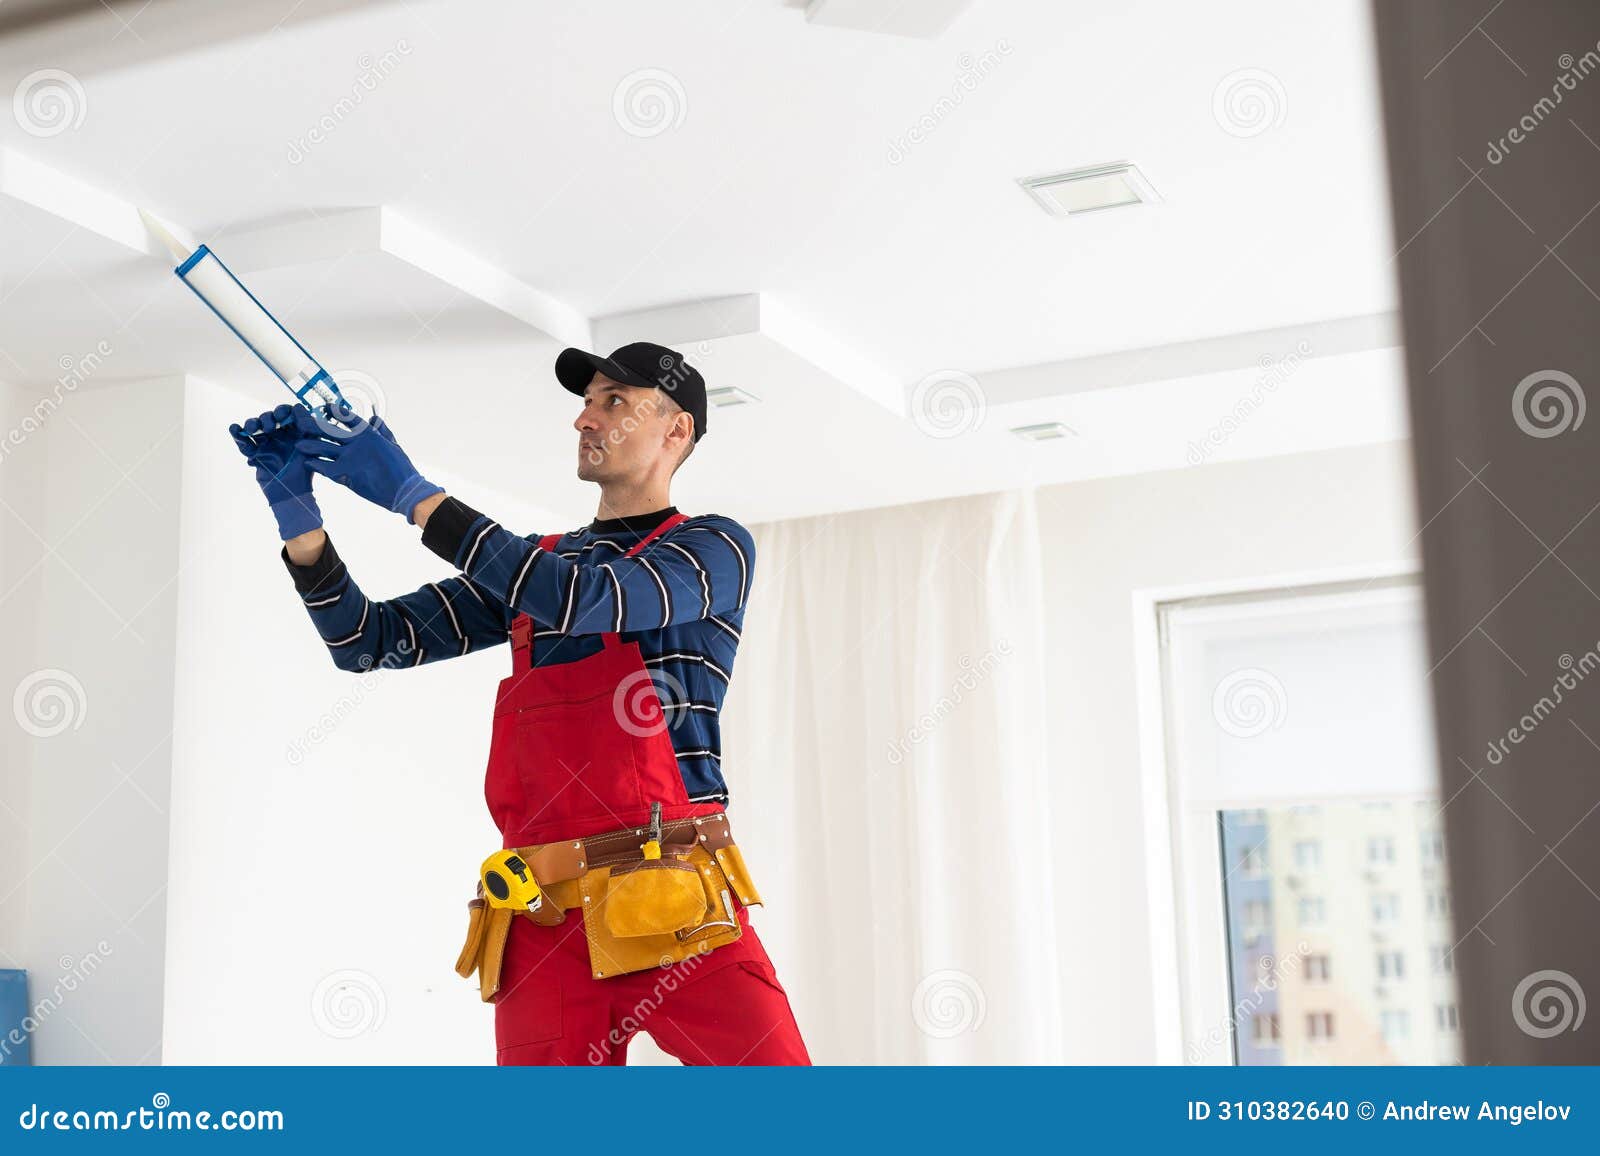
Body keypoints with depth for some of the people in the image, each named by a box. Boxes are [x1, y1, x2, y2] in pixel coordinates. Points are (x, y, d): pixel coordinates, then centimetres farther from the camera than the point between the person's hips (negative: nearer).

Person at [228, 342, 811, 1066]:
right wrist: (297, 515, 3)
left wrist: (409, 494, -11)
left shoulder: (715, 547, 4)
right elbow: (367, 641, 18)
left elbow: (580, 598, -14)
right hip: (546, 917, 4)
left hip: (676, 903, -4)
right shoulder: (528, 564, 22)